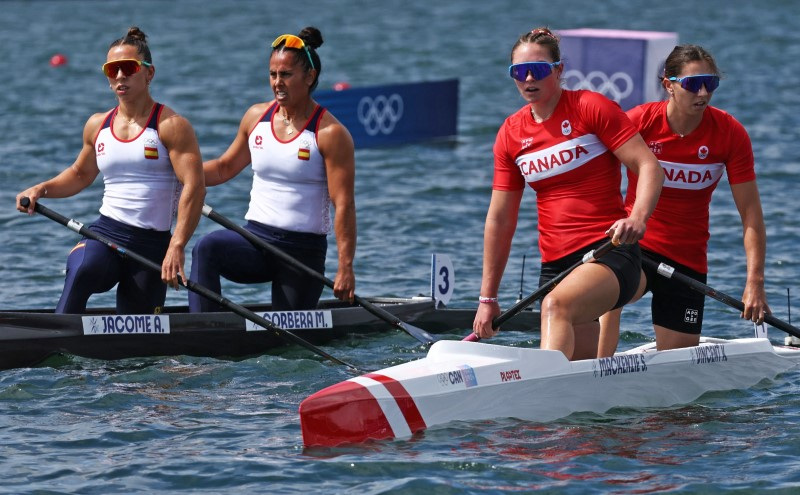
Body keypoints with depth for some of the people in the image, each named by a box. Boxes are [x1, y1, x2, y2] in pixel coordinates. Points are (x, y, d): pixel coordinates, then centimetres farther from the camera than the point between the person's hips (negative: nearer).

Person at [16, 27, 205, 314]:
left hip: (153, 244, -2)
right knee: (81, 271, -33)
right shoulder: (97, 126, 12)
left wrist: (177, 247, -24)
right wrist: (41, 189, 9)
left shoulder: (171, 126, -4)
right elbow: (80, 174, 30)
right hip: (105, 233, 2)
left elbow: (194, 188, -13)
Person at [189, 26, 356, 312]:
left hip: (304, 250, -3)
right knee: (206, 250, -27)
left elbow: (344, 205, -13)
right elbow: (225, 168, 22)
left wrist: (346, 268, -19)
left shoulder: (330, 134, -9)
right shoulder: (256, 118, 7)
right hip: (255, 238, 3)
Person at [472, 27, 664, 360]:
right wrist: (488, 298, 14)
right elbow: (500, 220, 15)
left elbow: (649, 167, -9)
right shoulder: (510, 135, 12)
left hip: (609, 251, -6)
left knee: (555, 305, -35)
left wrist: (638, 218, -29)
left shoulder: (591, 108, -3)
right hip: (556, 264, 6)